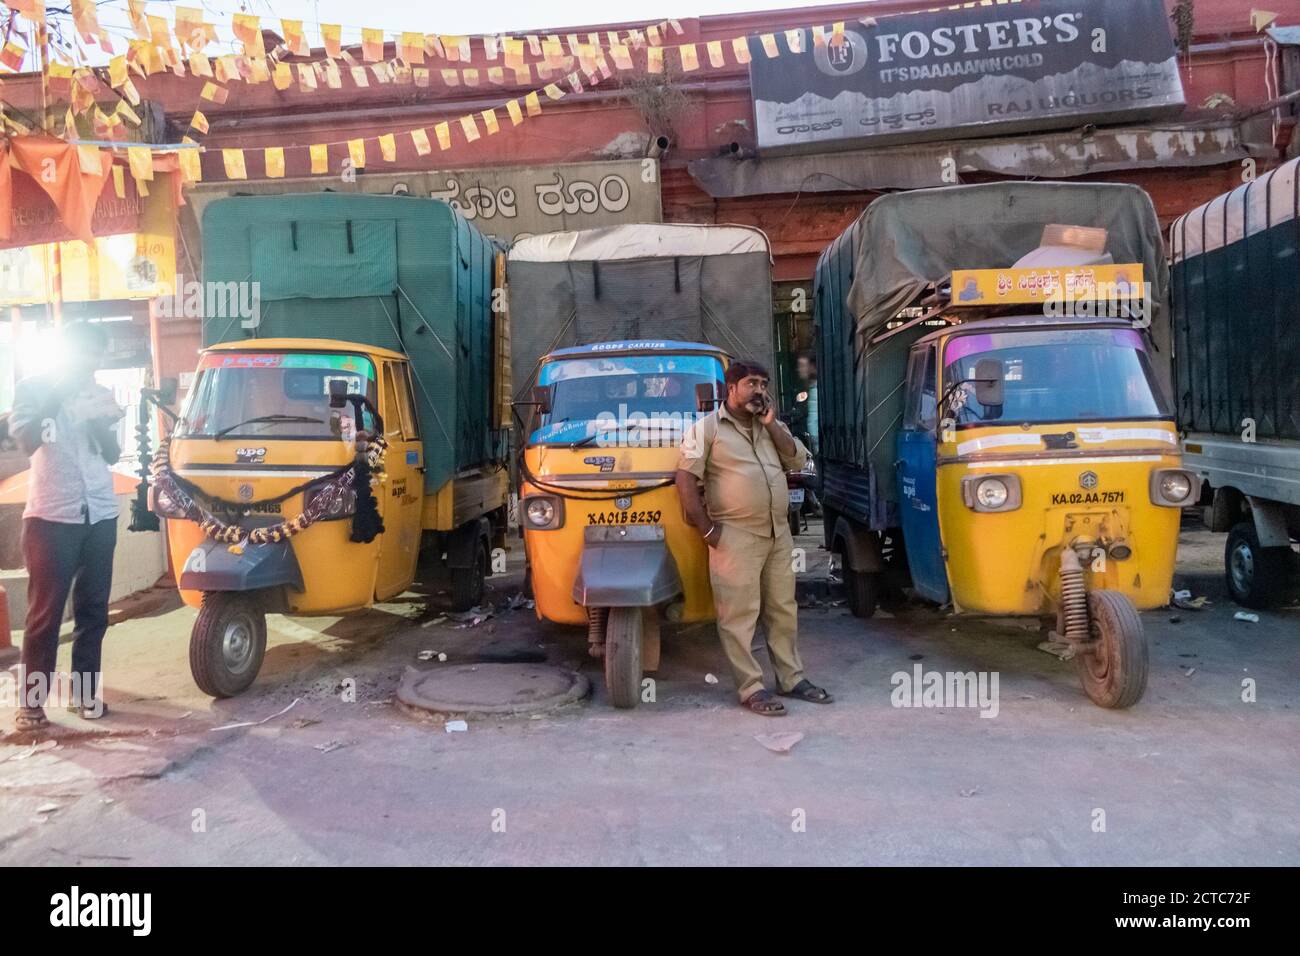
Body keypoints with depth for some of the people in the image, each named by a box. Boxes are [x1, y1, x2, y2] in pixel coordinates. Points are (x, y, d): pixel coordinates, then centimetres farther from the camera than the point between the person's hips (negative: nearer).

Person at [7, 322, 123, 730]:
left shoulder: (101, 394, 12)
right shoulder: (33, 387, 1)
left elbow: (113, 455, 11)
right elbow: (26, 441, -13)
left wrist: (102, 423, -8)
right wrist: (59, 393, -16)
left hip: (100, 515, 4)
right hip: (51, 517, -4)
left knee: (93, 609, 7)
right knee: (45, 613, -2)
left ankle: (85, 693, 17)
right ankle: (31, 702, 7)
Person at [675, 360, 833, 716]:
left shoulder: (771, 426, 16)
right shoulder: (706, 427, -3)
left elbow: (798, 460, 5)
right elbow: (685, 480, -8)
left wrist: (771, 423, -2)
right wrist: (707, 530, -12)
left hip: (779, 534, 7)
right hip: (735, 537, -6)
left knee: (784, 610, 13)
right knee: (739, 614, -3)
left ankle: (791, 678, 24)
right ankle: (751, 688, 4)